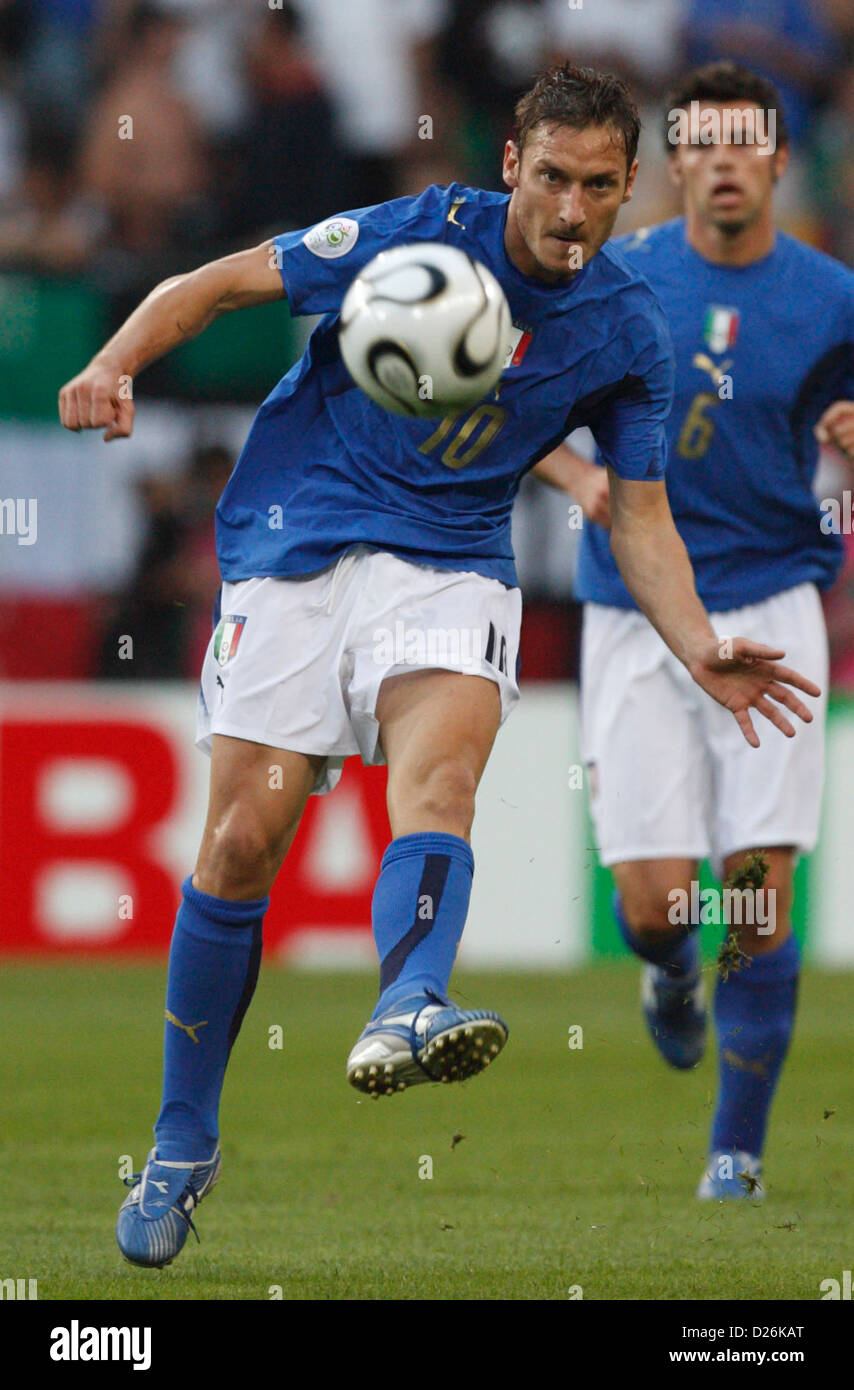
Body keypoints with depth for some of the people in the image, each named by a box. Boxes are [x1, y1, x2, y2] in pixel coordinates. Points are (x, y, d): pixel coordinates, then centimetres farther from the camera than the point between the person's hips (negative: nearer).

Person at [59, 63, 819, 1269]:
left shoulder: (630, 331, 2)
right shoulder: (419, 236, -9)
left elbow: (640, 512, 9)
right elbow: (219, 283, -4)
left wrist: (702, 651, -6)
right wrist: (115, 366, -21)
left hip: (449, 560, 2)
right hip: (296, 544, -2)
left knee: (445, 758, -30)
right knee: (245, 836, -7)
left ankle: (405, 1012, -57)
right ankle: (181, 1146, 9)